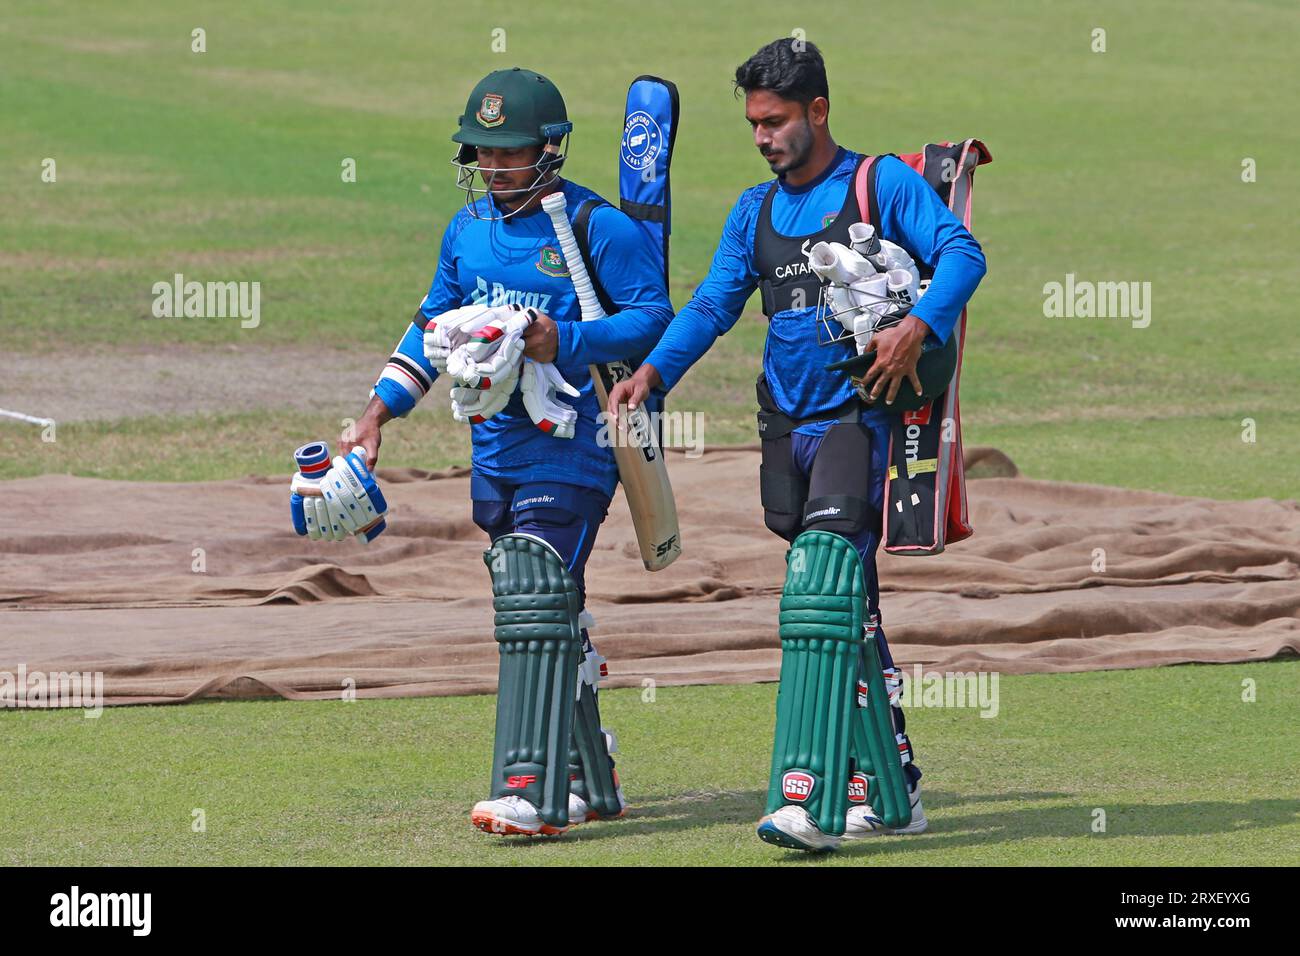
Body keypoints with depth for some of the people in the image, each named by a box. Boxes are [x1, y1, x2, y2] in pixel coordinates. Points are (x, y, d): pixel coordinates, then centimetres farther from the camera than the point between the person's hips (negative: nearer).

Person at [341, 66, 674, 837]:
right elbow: (433, 326, 21)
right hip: (496, 449, 7)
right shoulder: (468, 231, 13)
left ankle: (532, 793, -21)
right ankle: (592, 780, 25)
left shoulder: (600, 227, -8)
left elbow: (655, 318, -11)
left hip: (571, 448, -7)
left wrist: (561, 341, -23)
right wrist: (379, 414, 14)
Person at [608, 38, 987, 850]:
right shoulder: (756, 212, 17)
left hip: (861, 415, -7)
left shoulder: (883, 183, -1)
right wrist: (653, 370, -4)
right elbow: (714, 306, 13)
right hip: (789, 429, 7)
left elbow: (962, 252, -13)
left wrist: (918, 326, -30)